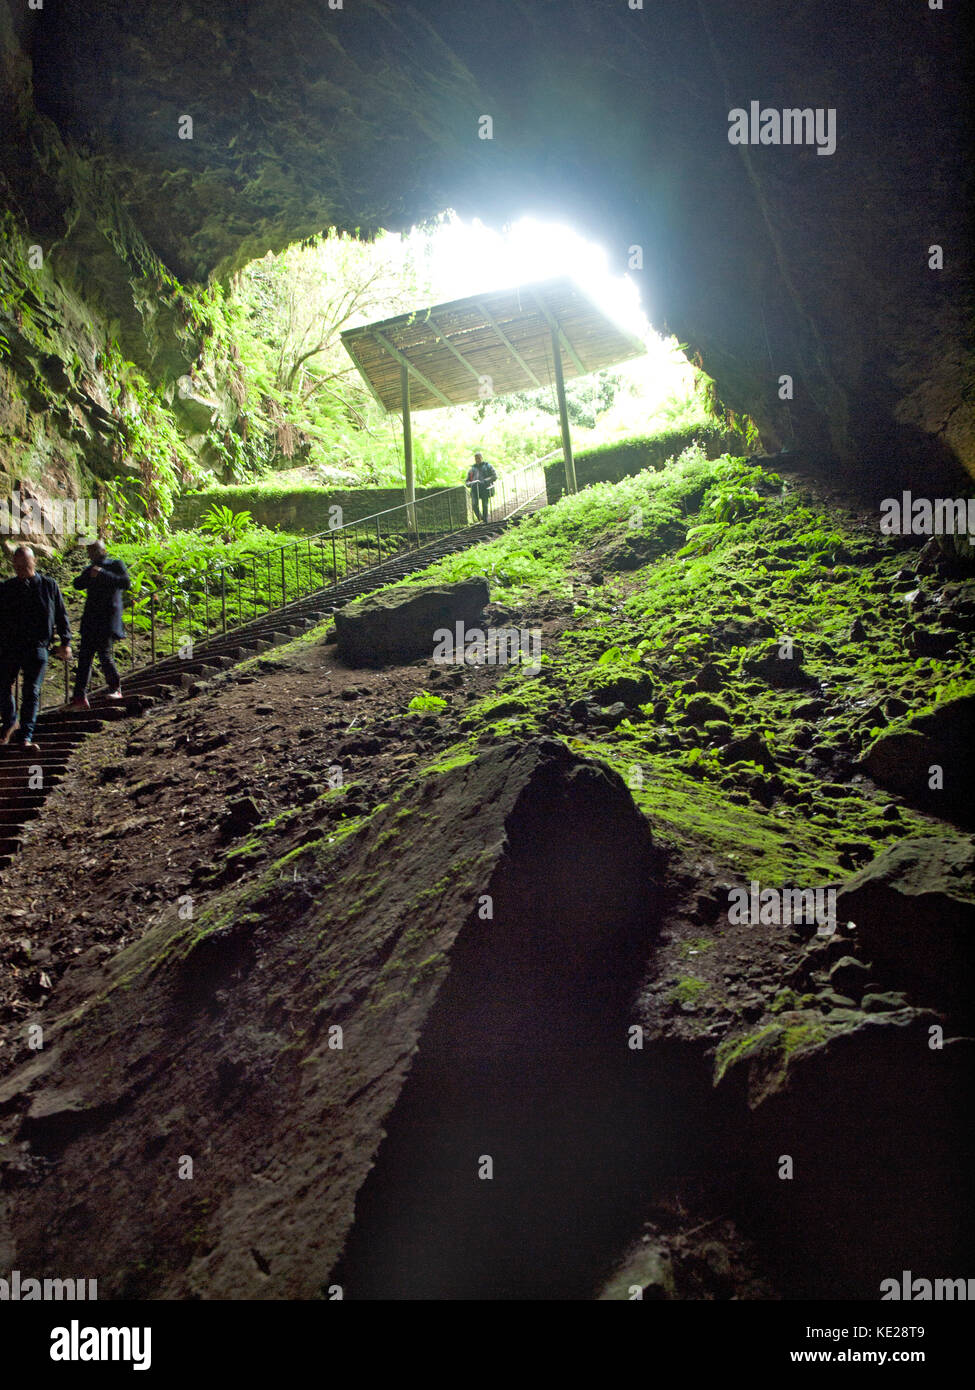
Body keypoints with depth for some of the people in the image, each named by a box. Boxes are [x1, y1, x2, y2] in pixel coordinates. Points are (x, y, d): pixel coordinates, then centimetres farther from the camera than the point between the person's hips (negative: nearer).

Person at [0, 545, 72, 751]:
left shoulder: (49, 586, 5)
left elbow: (62, 616, 9)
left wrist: (65, 642, 1)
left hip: (37, 648, -2)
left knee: (32, 693, -4)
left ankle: (25, 736, -3)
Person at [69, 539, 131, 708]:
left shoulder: (116, 565, 5)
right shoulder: (90, 570, 20)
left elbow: (125, 583, -10)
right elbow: (78, 584, 5)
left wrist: (103, 574, -16)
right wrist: (89, 575, -12)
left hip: (109, 618, -5)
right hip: (91, 620, 5)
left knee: (104, 653, -13)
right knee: (85, 656, -2)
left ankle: (115, 689, 7)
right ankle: (80, 697, -4)